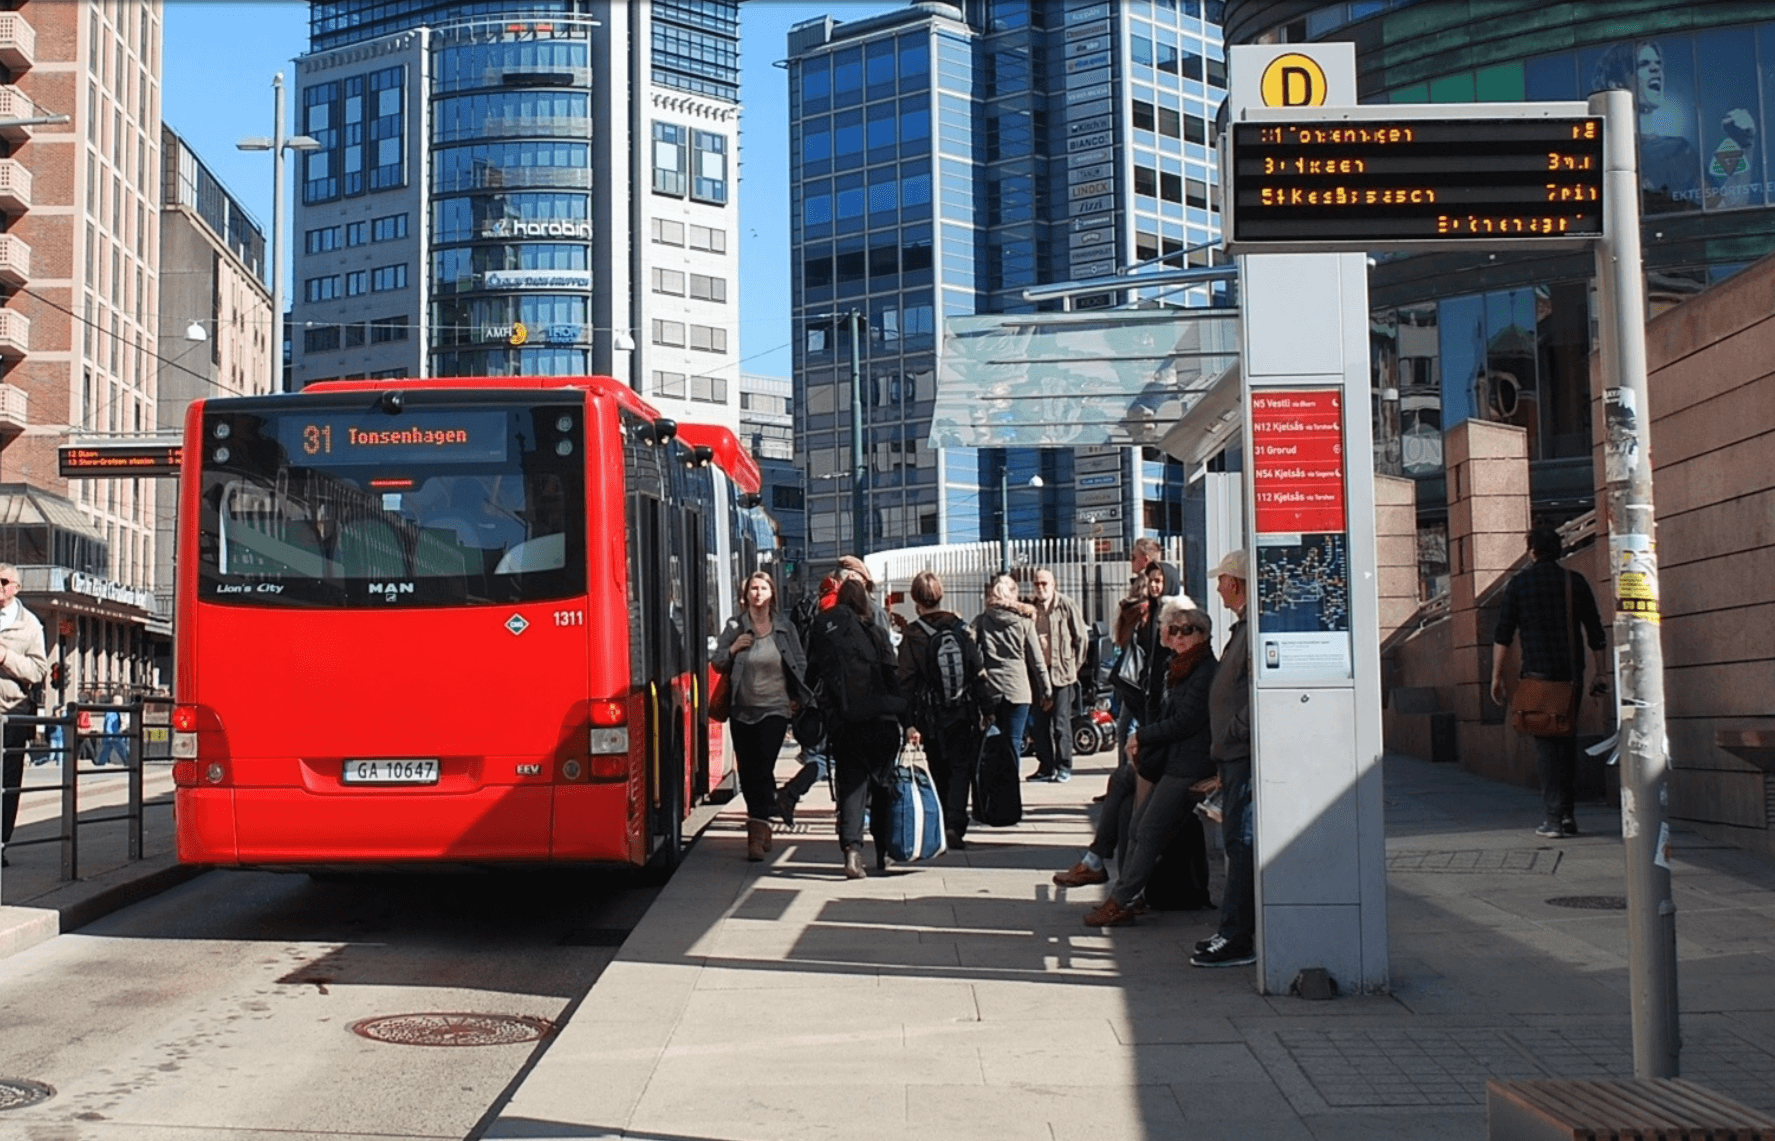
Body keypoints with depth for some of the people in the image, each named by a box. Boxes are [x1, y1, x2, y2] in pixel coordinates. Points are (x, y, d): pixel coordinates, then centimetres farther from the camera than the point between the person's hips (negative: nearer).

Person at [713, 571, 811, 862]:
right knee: (747, 772, 8)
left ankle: (757, 835, -13)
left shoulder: (785, 629, 3)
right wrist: (733, 650, -12)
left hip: (774, 709, -2)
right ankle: (761, 826, 27)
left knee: (763, 769, -12)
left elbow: (800, 666, 11)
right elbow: (718, 664, 6)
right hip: (742, 711, 2)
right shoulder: (734, 627, 3)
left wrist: (797, 699, 2)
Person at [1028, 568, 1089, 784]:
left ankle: (1064, 767, 5)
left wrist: (1074, 666, 0)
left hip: (1061, 672, -4)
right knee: (1040, 721, 7)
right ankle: (1046, 766, 15)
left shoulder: (1067, 606, -3)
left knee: (1061, 721, -3)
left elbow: (1080, 638, 1)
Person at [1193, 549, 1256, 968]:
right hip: (1234, 754, 11)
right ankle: (1238, 930, 21)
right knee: (1238, 843, 14)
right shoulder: (1242, 628, 18)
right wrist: (1221, 750, 20)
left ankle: (1237, 938, -5)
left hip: (1245, 753, -11)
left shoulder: (1255, 630, -16)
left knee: (1242, 843, -8)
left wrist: (1232, 734, -18)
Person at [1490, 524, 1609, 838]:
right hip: (1572, 674, 3)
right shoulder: (1575, 581, 7)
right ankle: (1568, 815, 13)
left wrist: (1497, 675, 3)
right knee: (1568, 741, 13)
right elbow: (1595, 633, 7)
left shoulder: (1520, 583, 1)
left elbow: (1503, 633, -2)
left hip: (1538, 673, -3)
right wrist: (1601, 673, 11)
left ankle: (1553, 818, -6)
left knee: (1546, 743, -1)